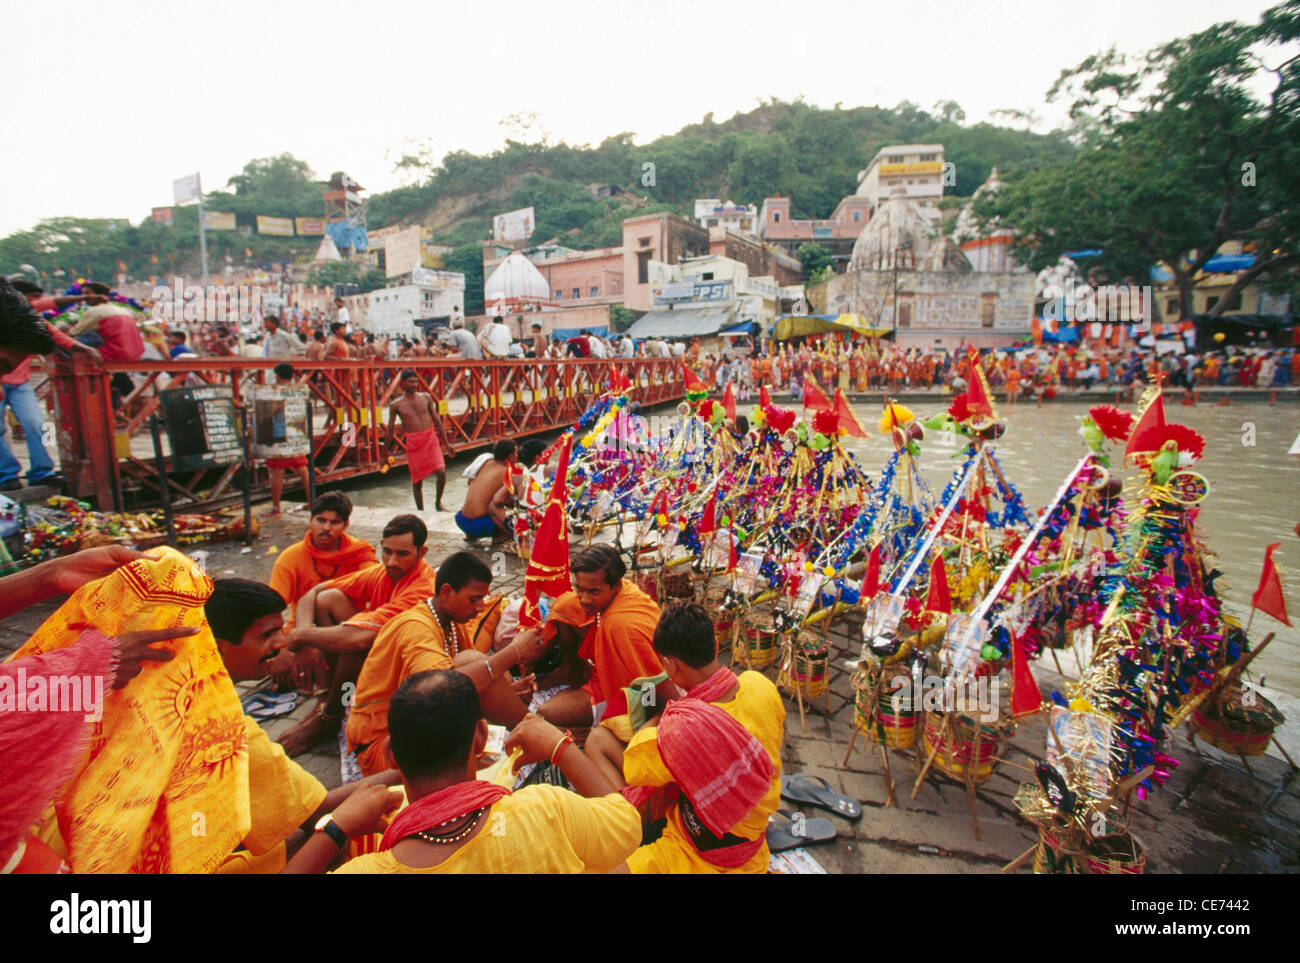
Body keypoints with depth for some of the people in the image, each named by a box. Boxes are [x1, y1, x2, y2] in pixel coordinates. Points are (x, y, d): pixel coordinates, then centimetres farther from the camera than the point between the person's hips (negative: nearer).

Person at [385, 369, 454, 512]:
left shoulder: (426, 397, 7)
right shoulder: (396, 405, 1)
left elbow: (436, 419, 12)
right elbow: (391, 428, 10)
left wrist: (446, 442, 11)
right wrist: (387, 449, 14)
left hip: (431, 438, 1)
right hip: (412, 442, -1)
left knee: (441, 472, -13)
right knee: (417, 478, 6)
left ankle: (438, 503, 11)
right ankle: (420, 509, 23)